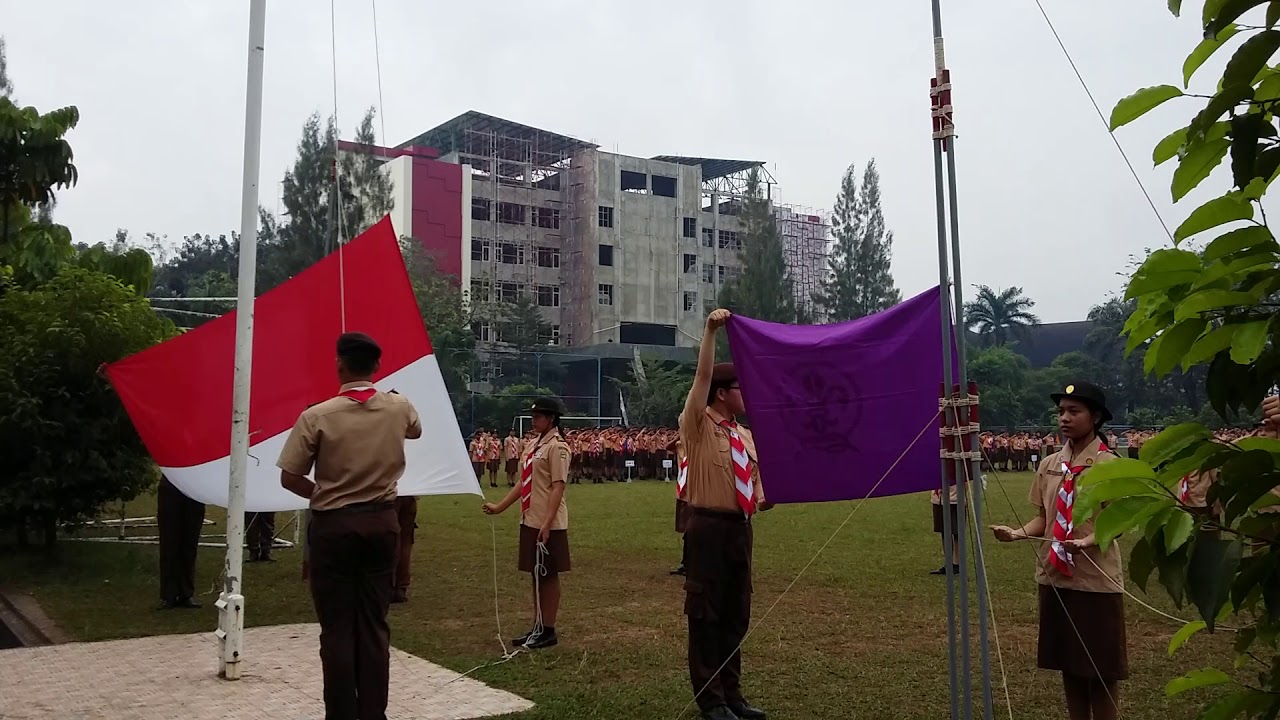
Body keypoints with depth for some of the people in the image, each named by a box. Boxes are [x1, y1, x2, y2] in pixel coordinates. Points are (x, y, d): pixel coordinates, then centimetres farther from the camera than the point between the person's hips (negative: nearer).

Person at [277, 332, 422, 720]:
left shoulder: (317, 416, -14)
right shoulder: (399, 407, -3)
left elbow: (289, 478, -10)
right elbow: (416, 431, 21)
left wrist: (322, 495, 8)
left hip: (333, 525, -3)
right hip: (382, 521, 3)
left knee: (337, 627, 5)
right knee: (374, 624, 10)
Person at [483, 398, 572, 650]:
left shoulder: (557, 447, -12)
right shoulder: (532, 446, 14)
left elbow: (558, 487, -18)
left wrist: (547, 523, -23)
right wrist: (499, 507, 17)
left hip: (548, 525, -9)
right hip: (529, 521, 9)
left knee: (548, 576, 1)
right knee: (536, 575, 14)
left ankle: (548, 631, 11)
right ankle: (537, 627, 24)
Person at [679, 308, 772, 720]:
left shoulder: (745, 436, 13)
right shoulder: (698, 427, -7)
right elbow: (703, 375, -19)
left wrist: (762, 500, -2)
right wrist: (711, 330, -23)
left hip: (740, 527, 7)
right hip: (709, 527, -7)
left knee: (736, 613, 13)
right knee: (706, 613, -1)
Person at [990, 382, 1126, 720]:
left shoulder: (1108, 463, -9)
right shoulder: (1049, 465, 6)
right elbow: (1043, 517, 8)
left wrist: (1087, 542, -30)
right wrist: (1019, 533, -11)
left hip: (1096, 579, -5)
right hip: (1055, 576, 6)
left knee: (1101, 667, 5)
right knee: (1068, 662, 16)